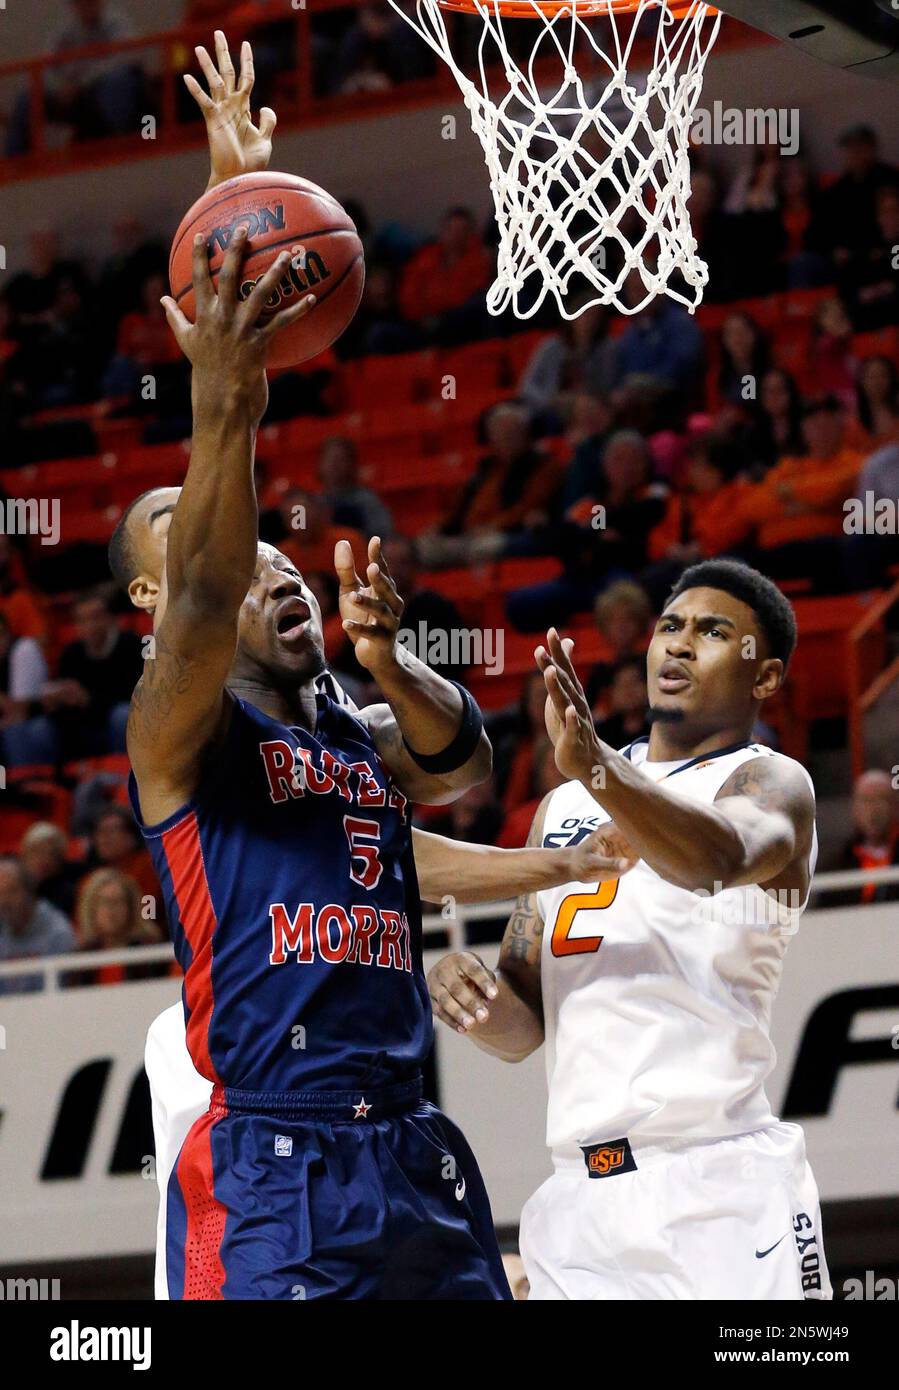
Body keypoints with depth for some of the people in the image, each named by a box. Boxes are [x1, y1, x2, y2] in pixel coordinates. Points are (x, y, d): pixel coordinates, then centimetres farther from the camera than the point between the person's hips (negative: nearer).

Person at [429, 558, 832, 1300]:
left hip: (719, 1187, -5)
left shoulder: (771, 783, 2)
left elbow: (720, 858, -24)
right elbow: (522, 1027, 22)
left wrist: (597, 766, -41)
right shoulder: (565, 807, 21)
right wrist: (465, 984, -2)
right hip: (579, 1201, 6)